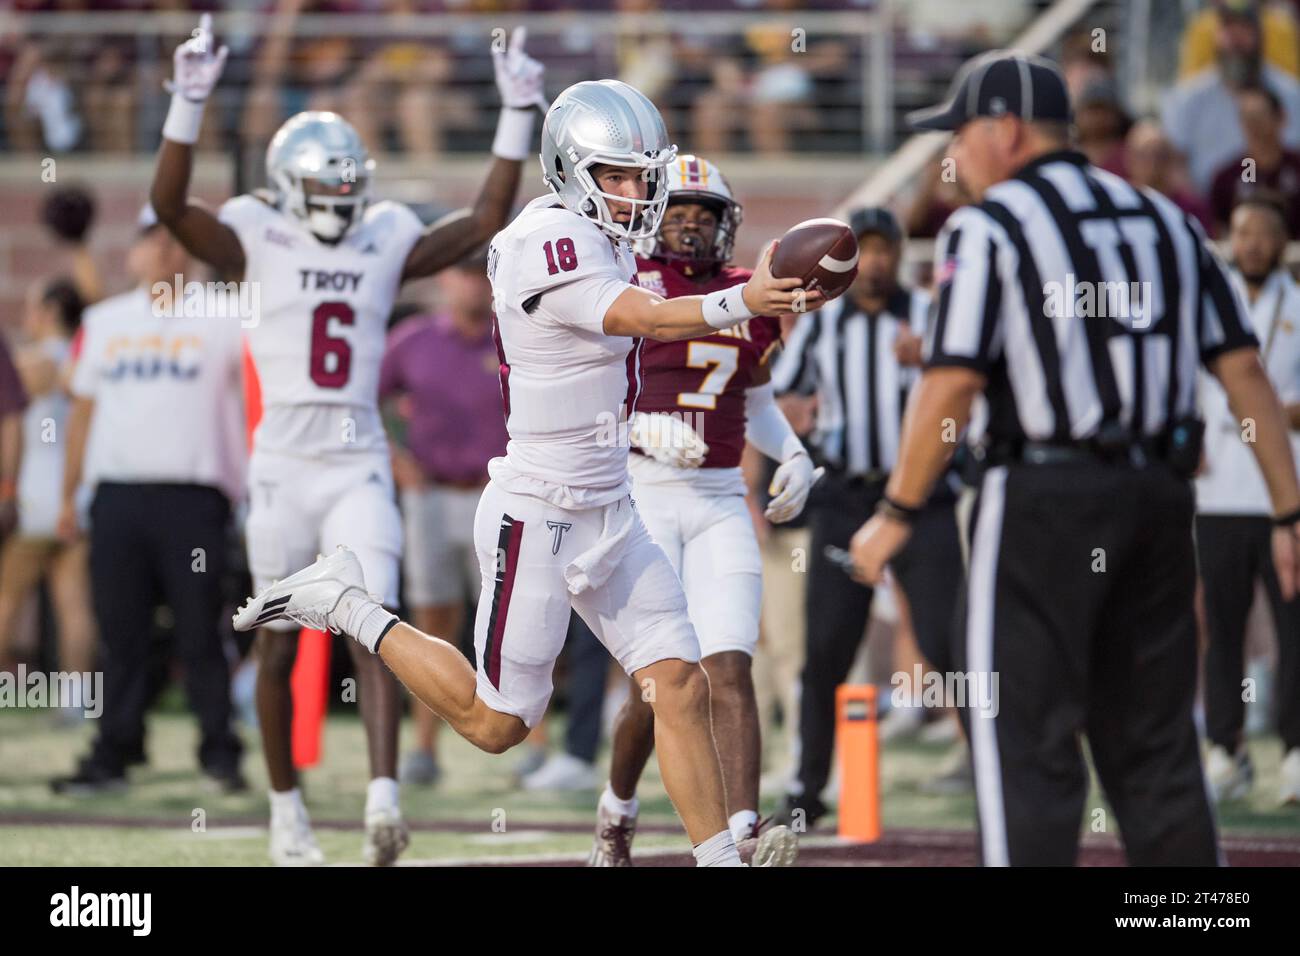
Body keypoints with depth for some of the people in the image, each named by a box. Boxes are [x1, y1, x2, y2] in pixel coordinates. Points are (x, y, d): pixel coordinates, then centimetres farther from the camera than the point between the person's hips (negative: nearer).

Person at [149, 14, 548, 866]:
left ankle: (384, 797, -25)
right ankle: (287, 811, 20)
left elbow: (488, 221, 9)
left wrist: (518, 118, 3)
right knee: (280, 645, 8)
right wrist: (190, 104, -23)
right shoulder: (258, 243, 0)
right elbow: (169, 205, -13)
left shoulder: (387, 244, 8)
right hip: (285, 464, -1)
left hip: (360, 466, 1)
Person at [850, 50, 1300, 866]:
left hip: (1046, 494, -6)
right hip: (1161, 493, 6)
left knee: (1026, 738, -3)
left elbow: (953, 385, -12)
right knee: (1156, 742, 11)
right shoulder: (1165, 220, 15)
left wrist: (897, 514, -4)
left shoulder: (988, 227, -3)